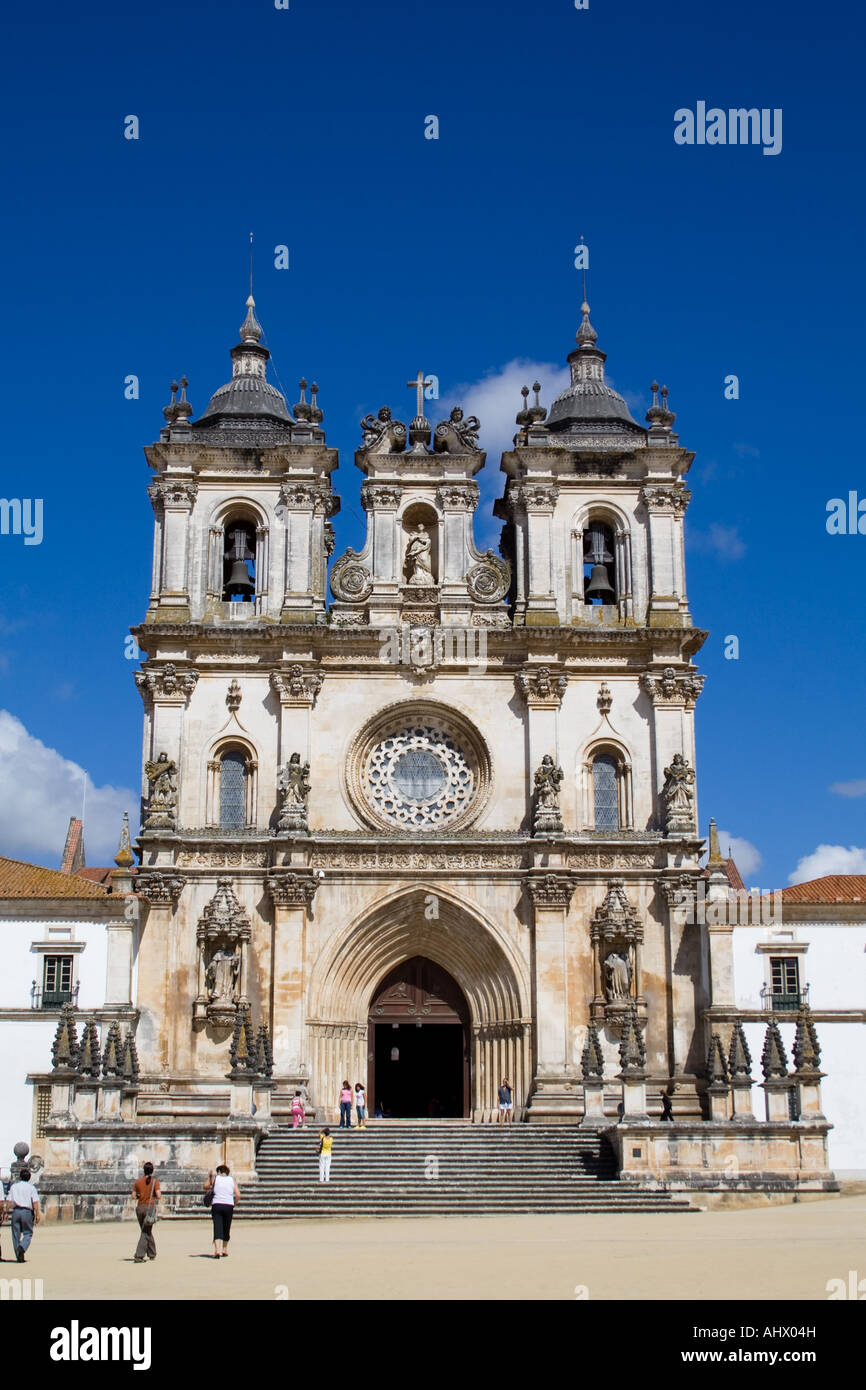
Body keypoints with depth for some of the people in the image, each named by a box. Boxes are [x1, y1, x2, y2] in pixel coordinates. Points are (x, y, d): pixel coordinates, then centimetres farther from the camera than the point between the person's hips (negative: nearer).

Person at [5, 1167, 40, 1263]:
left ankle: (19, 1257, 7)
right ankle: (22, 1247, -21)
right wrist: (37, 1215, -3)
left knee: (16, 1234, 8)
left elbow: (8, 1201, 4)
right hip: (27, 1212, -2)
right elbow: (35, 1203, -5)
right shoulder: (31, 1187, 1)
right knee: (28, 1233, 7)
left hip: (15, 1211, 2)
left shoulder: (14, 1186, 8)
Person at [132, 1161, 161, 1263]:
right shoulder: (155, 1181, -6)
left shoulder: (138, 1181, 4)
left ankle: (152, 1254, 25)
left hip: (140, 1208, 4)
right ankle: (139, 1256, -12)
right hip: (150, 1207, -4)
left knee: (147, 1231, 17)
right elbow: (158, 1196, -13)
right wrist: (159, 1195, 9)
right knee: (146, 1232, 0)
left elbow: (134, 1196, 4)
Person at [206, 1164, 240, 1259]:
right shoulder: (232, 1180, 9)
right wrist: (234, 1204, 14)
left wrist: (209, 1176, 26)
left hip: (216, 1205, -1)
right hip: (229, 1206, 2)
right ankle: (225, 1249, 27)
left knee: (217, 1227, -6)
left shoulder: (215, 1177, 5)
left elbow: (206, 1187, 18)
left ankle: (217, 1249, -24)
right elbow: (238, 1195, 0)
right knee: (227, 1228, 17)